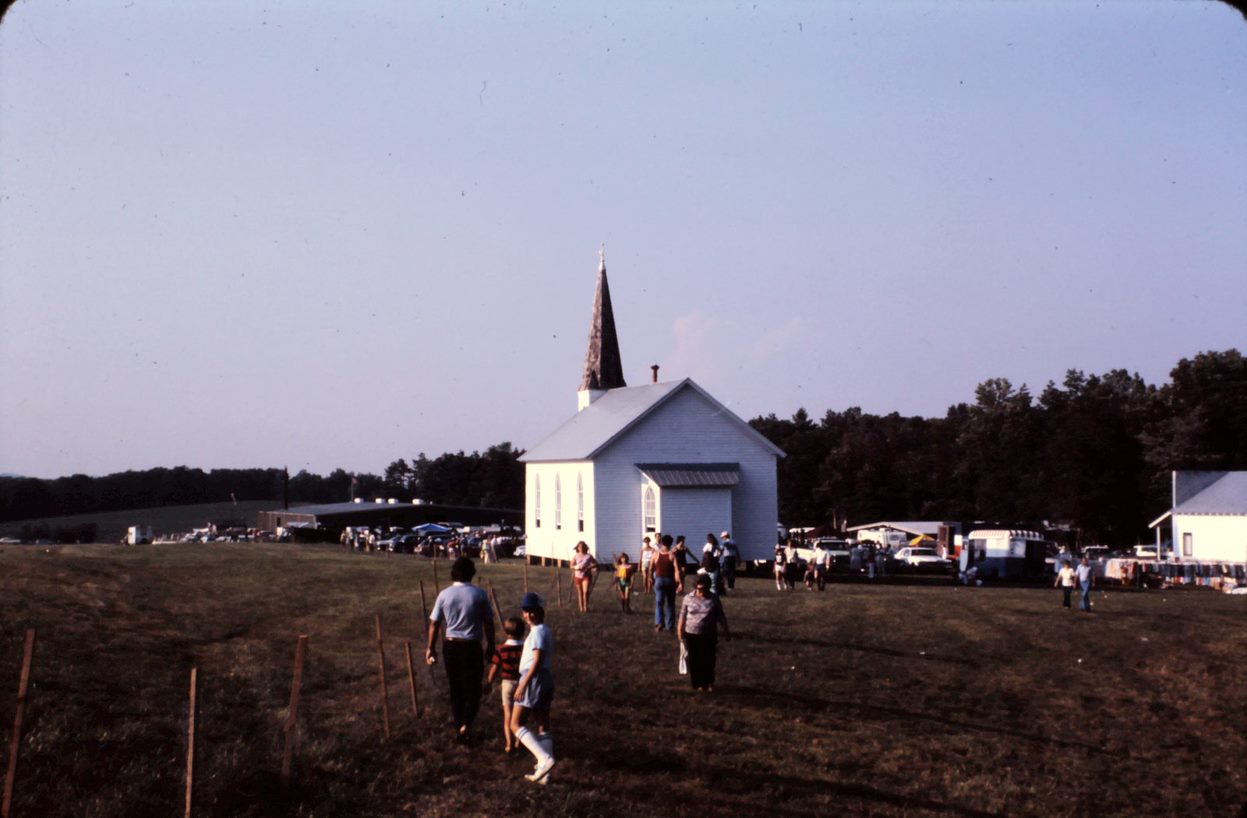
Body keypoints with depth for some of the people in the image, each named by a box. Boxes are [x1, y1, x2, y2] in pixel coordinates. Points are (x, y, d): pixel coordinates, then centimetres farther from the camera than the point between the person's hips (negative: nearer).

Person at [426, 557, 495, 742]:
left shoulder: (444, 594, -3)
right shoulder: (479, 594, -9)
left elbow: (434, 624, 1)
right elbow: (488, 623, -4)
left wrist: (431, 648, 11)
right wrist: (490, 645, 9)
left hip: (451, 646, 3)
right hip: (471, 647, -3)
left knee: (455, 688, 17)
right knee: (473, 688, 5)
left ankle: (459, 723, 27)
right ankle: (465, 725, -12)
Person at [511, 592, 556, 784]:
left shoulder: (537, 631, -13)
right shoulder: (545, 631, 16)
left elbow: (538, 661, -21)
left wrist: (523, 684, -24)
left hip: (534, 680, -10)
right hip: (547, 681, 10)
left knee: (516, 724, -7)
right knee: (543, 727, 10)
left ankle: (545, 758, -21)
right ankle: (543, 773, 12)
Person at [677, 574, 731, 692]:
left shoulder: (714, 599, -3)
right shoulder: (688, 598, -3)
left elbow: (721, 616, 4)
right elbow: (683, 615, 4)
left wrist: (726, 630, 4)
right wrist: (679, 630, 3)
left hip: (709, 635, 0)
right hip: (691, 634, 0)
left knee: (709, 660, 4)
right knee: (695, 660, 6)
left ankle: (709, 682, 22)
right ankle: (698, 683, 19)